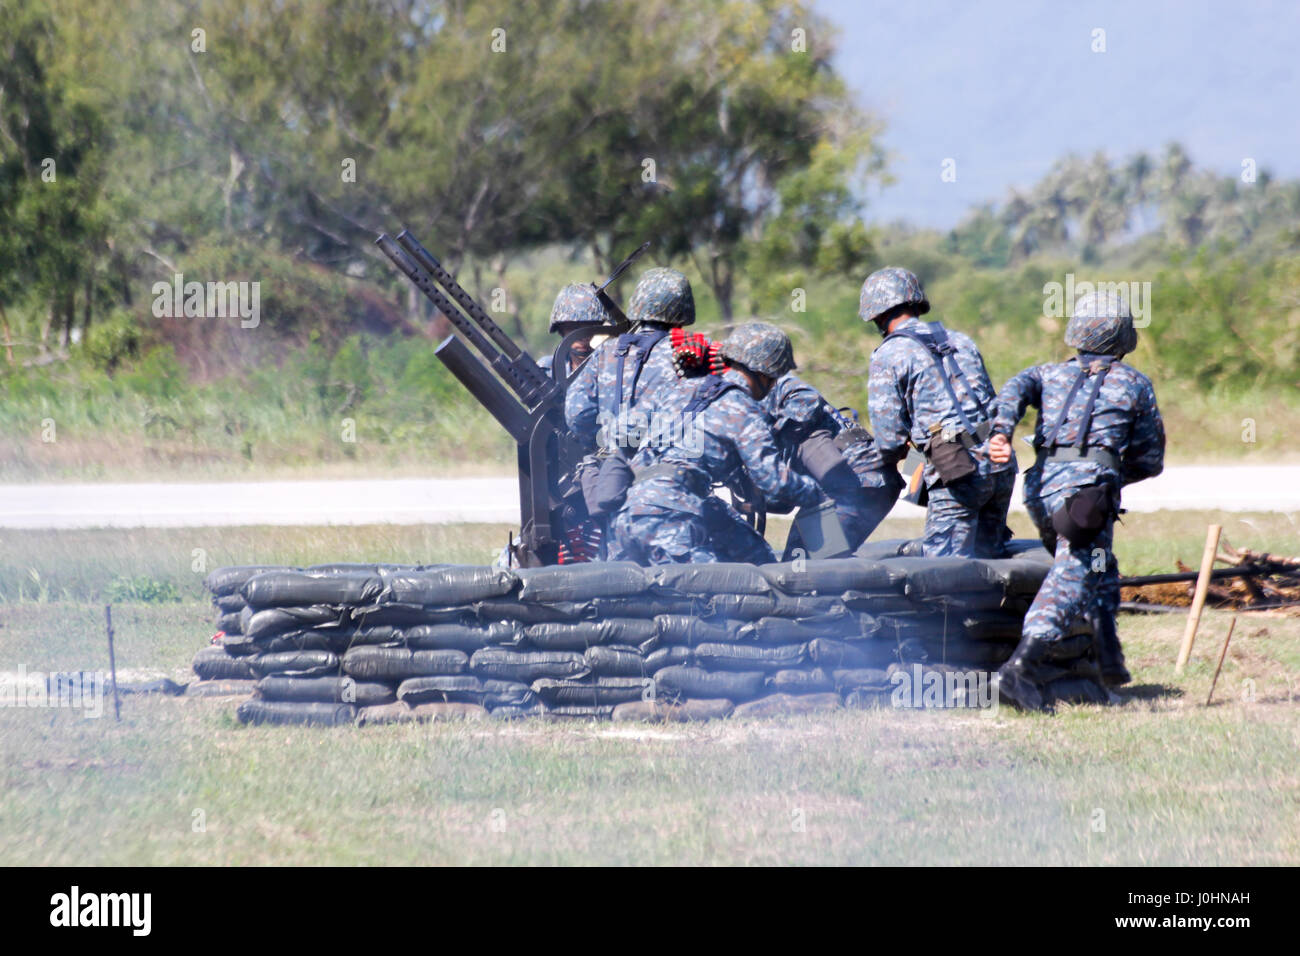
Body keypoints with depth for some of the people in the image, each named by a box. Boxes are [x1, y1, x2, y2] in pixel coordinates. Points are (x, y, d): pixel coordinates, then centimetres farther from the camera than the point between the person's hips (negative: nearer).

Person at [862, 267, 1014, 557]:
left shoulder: (888, 356, -1)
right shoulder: (960, 340, 18)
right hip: (1002, 466, 6)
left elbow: (891, 438, -2)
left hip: (958, 471, -6)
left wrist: (890, 457, 19)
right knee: (988, 558, 15)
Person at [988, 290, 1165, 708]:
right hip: (1091, 481, -5)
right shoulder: (1135, 384, 20)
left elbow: (1016, 389, 2)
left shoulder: (1050, 374, 26)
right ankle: (1023, 663, -36)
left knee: (1098, 565, 26)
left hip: (1042, 483, 5)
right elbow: (1150, 461, 23)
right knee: (1073, 576, -16)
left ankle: (1107, 654, 20)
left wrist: (1000, 431, -13)